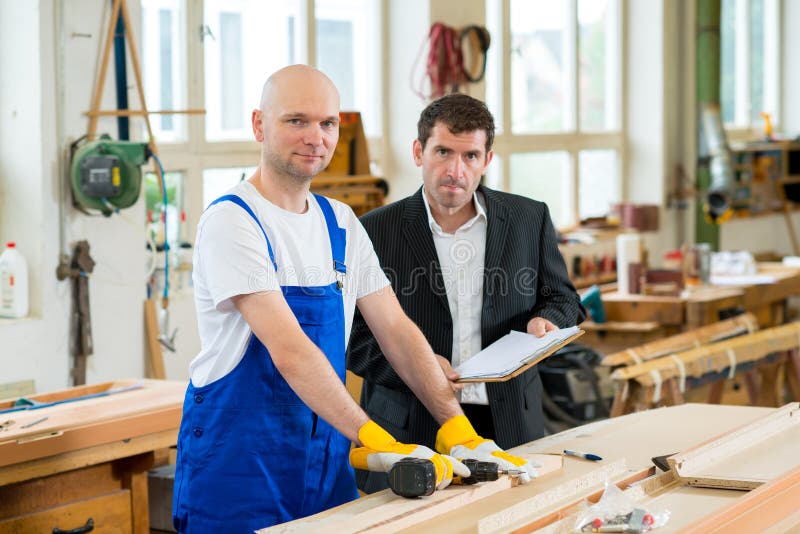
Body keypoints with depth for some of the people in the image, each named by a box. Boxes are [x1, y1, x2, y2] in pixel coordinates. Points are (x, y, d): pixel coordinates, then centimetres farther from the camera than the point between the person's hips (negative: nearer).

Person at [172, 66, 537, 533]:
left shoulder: (341, 223, 9)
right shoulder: (231, 221, -14)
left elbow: (397, 331, 8)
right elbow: (289, 350, -23)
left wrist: (457, 429, -1)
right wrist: (376, 442, -28)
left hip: (327, 454, 6)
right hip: (239, 462, -6)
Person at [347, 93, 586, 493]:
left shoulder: (529, 219, 6)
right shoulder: (376, 231, 0)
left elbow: (562, 299, 17)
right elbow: (353, 339, -1)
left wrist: (546, 321, -6)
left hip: (510, 426, 2)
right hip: (409, 428, -2)